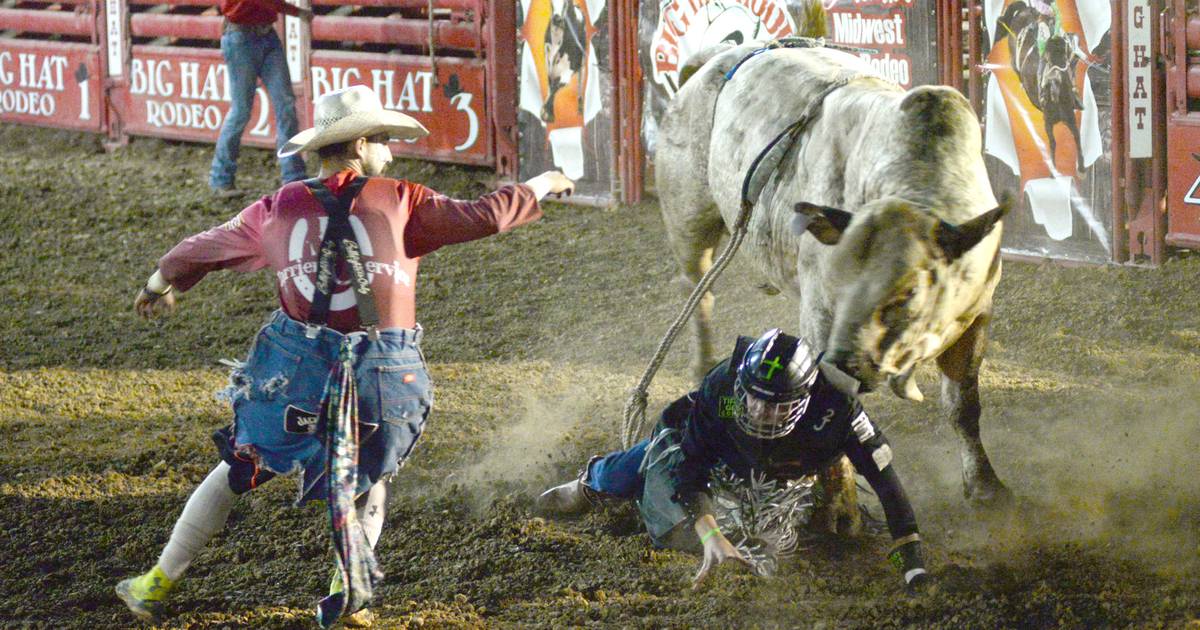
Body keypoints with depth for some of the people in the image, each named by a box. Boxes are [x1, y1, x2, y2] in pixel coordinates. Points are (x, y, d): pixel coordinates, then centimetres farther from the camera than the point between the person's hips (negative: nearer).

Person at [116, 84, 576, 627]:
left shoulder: (278, 209, 8)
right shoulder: (400, 202, 0)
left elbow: (205, 247, 21)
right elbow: (483, 216, 0)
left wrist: (161, 283, 40)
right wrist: (538, 188, 18)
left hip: (296, 370, 2)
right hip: (383, 378, -2)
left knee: (239, 470, 15)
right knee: (368, 480, 23)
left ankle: (160, 582, 18)